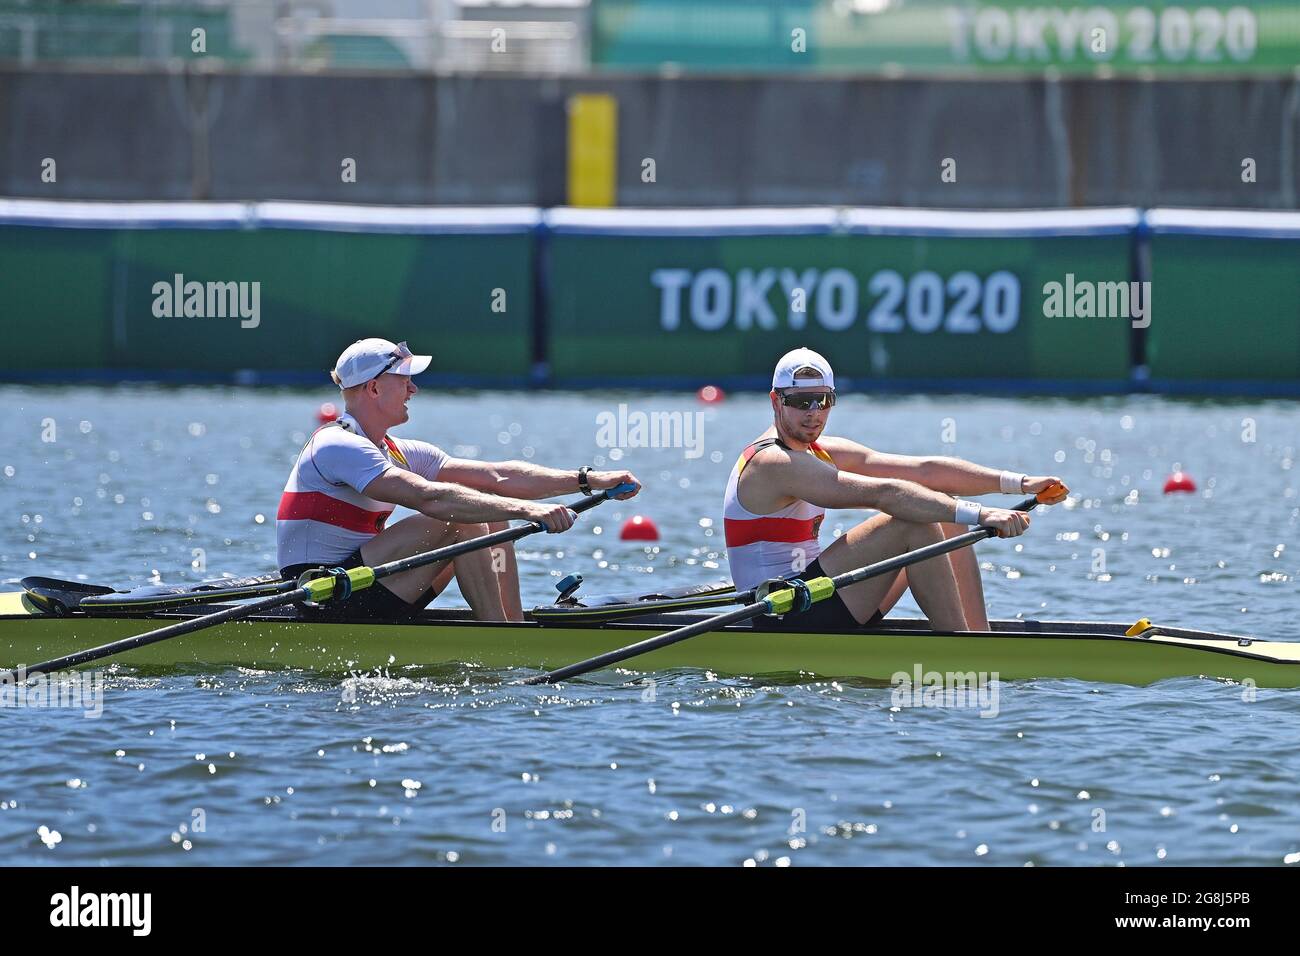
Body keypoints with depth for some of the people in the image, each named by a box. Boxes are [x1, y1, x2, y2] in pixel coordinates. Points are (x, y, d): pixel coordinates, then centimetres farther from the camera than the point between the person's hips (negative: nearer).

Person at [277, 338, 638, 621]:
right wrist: (524, 510, -36)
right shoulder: (337, 447, -16)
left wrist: (588, 480, -2)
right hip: (322, 605, -10)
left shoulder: (399, 453, 14)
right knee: (460, 520, -21)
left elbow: (497, 477, 8)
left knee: (490, 519, 6)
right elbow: (428, 496, -30)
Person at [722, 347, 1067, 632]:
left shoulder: (825, 453, 15)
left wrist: (1019, 483, -2)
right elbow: (880, 493, -27)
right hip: (784, 621, -10)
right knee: (914, 522, -20)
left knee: (944, 513, 6)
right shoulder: (773, 464, -16)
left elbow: (927, 470, 7)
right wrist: (978, 515, -33)